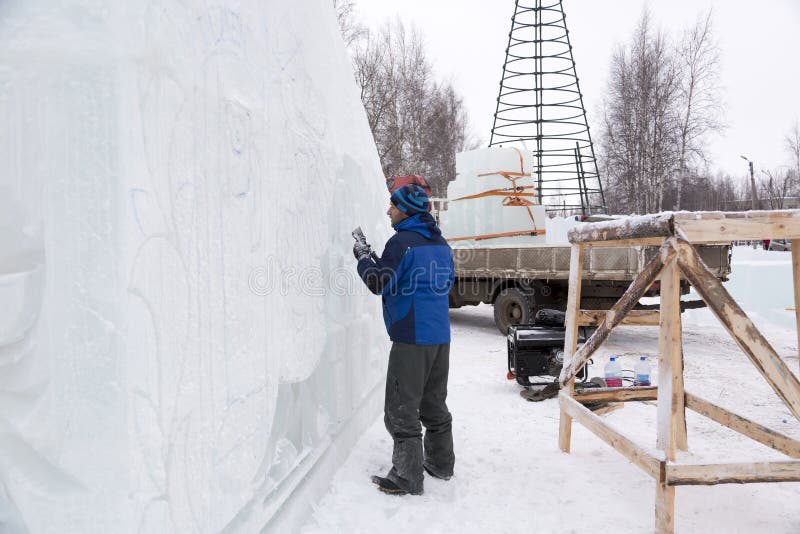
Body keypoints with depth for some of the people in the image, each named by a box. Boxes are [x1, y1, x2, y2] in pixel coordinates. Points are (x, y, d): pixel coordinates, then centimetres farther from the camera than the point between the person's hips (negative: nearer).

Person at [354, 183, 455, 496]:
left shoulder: (402, 242, -13)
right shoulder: (441, 243, 12)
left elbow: (379, 284, -13)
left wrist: (363, 258, 4)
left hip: (412, 338, -9)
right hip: (440, 335, 9)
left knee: (402, 408, 0)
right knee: (434, 403, 19)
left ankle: (407, 477, 5)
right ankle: (441, 463, 30)